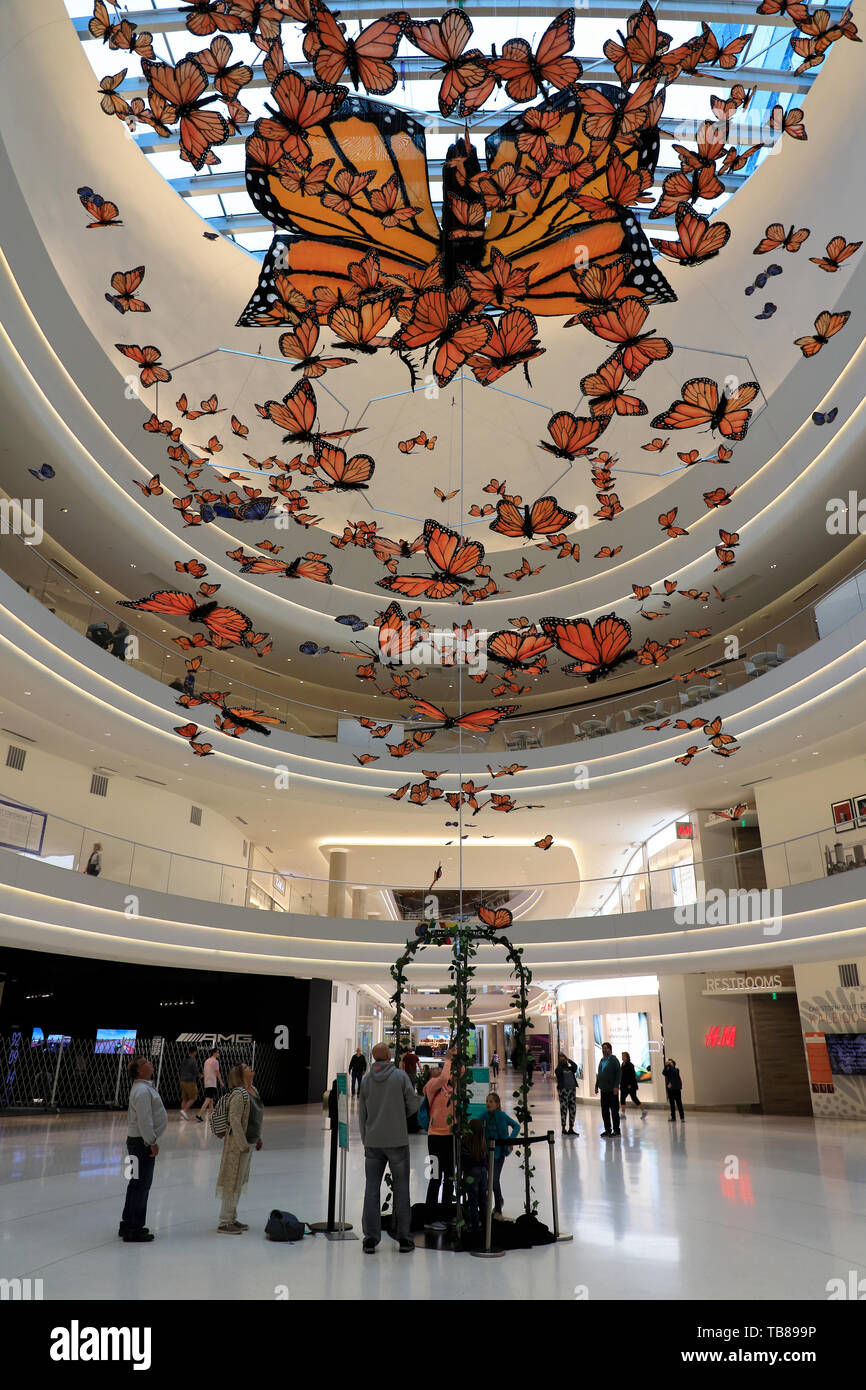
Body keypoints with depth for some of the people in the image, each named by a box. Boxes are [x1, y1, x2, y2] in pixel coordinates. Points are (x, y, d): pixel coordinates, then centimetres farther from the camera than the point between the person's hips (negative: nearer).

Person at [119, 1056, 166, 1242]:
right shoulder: (142, 1091, -21)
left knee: (137, 1184, 19)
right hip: (141, 1143, -11)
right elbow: (144, 1120, -24)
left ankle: (128, 1224, 29)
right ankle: (133, 1230, 3)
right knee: (140, 1185, -4)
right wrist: (152, 1142, -19)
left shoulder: (144, 1087, 13)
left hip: (141, 1141, 11)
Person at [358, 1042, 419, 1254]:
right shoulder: (400, 1076, -7)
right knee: (401, 1188, 7)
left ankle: (370, 1238, 9)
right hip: (398, 1141, -2)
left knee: (372, 1188, 8)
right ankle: (403, 1238, 10)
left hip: (373, 1143, 2)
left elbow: (362, 1114, 6)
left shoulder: (366, 1080, 1)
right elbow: (414, 1105, -4)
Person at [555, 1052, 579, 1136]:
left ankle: (571, 1128, 13)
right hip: (563, 1090, -5)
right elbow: (558, 1070, -21)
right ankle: (563, 1128, 3)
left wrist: (568, 1059, -2)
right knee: (564, 1109, -4)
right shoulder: (558, 1070, 3)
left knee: (573, 1109, 5)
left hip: (572, 1090, 5)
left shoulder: (570, 1069, 14)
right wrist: (560, 1061, -12)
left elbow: (575, 1066, -5)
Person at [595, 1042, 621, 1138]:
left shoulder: (614, 1060, -7)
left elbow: (618, 1074, -12)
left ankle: (616, 1131, 5)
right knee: (604, 1111, 10)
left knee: (614, 1111, -1)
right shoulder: (602, 1060, 15)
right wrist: (597, 1086, 16)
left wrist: (616, 1087, -19)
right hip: (603, 1090, 7)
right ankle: (607, 1130, 19)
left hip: (612, 1090, -7)